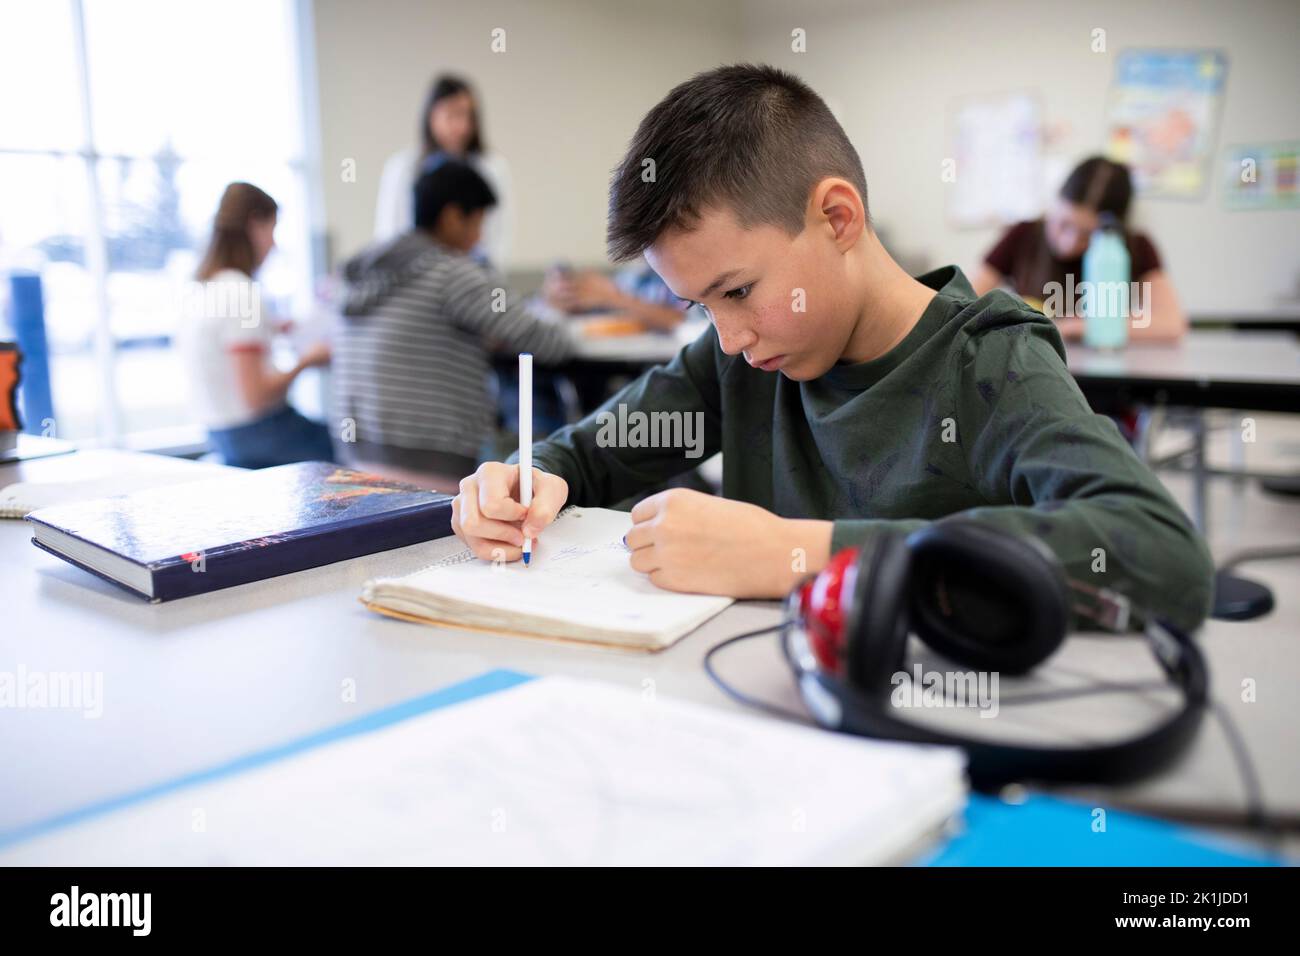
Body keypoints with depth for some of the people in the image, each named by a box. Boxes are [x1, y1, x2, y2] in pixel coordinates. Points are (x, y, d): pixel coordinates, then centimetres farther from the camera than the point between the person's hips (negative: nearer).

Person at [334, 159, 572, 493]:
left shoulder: (365, 269, 14)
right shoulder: (453, 271, -9)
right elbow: (542, 342, -10)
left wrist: (483, 339, 17)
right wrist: (562, 333, 13)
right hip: (429, 466, -8)